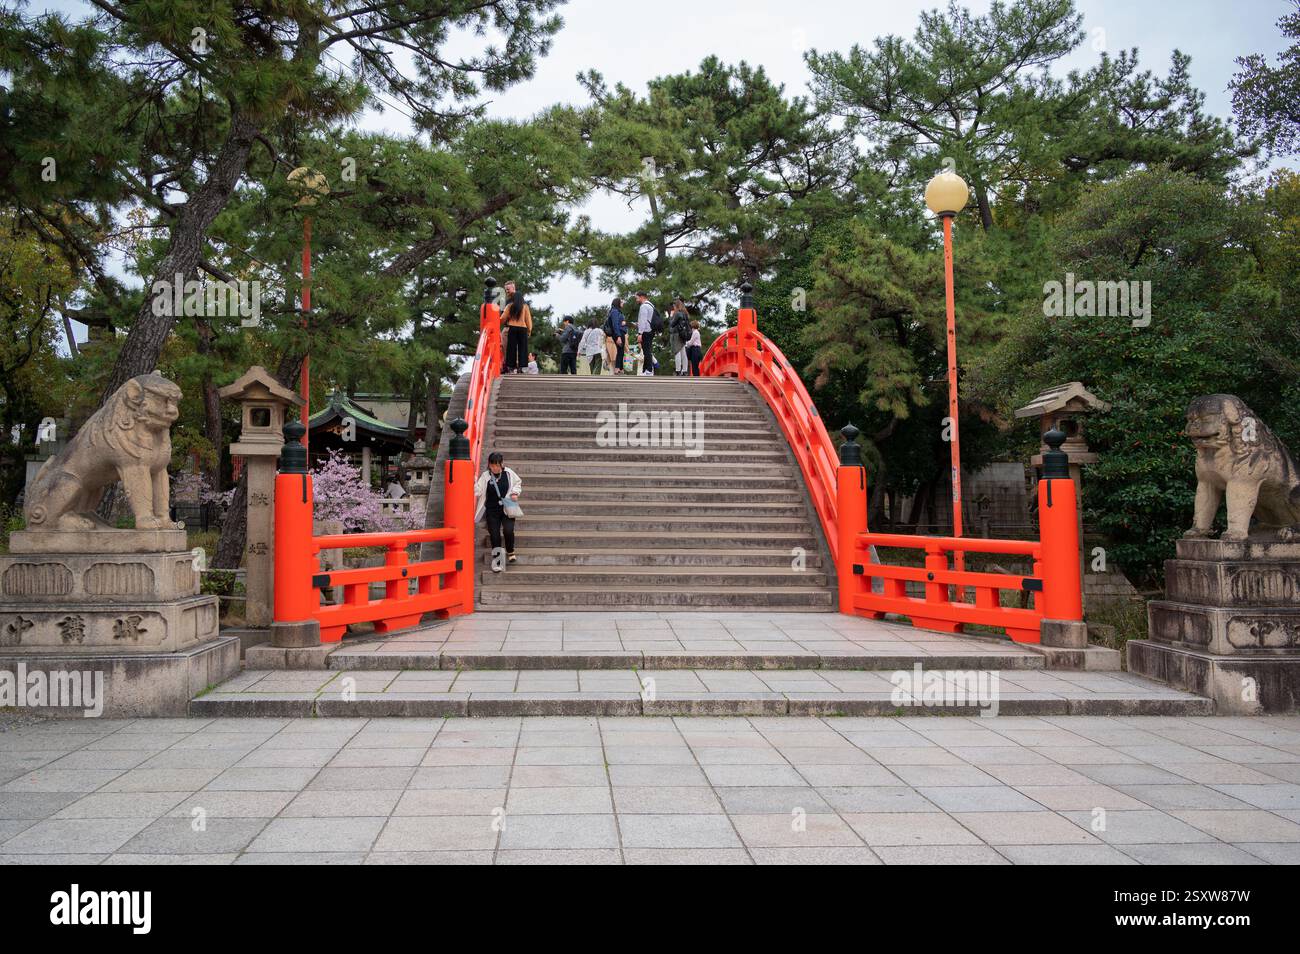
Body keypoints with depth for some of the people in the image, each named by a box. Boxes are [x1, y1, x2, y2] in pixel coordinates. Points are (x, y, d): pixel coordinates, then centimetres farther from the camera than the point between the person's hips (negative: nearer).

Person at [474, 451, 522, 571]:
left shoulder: (509, 473, -1)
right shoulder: (485, 476, -3)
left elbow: (518, 483, 13)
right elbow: (477, 490, -7)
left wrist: (515, 492, -4)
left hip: (507, 509, 0)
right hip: (492, 511, 1)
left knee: (508, 530, -17)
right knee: (495, 535, -1)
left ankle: (510, 552, 11)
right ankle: (496, 561, 13)